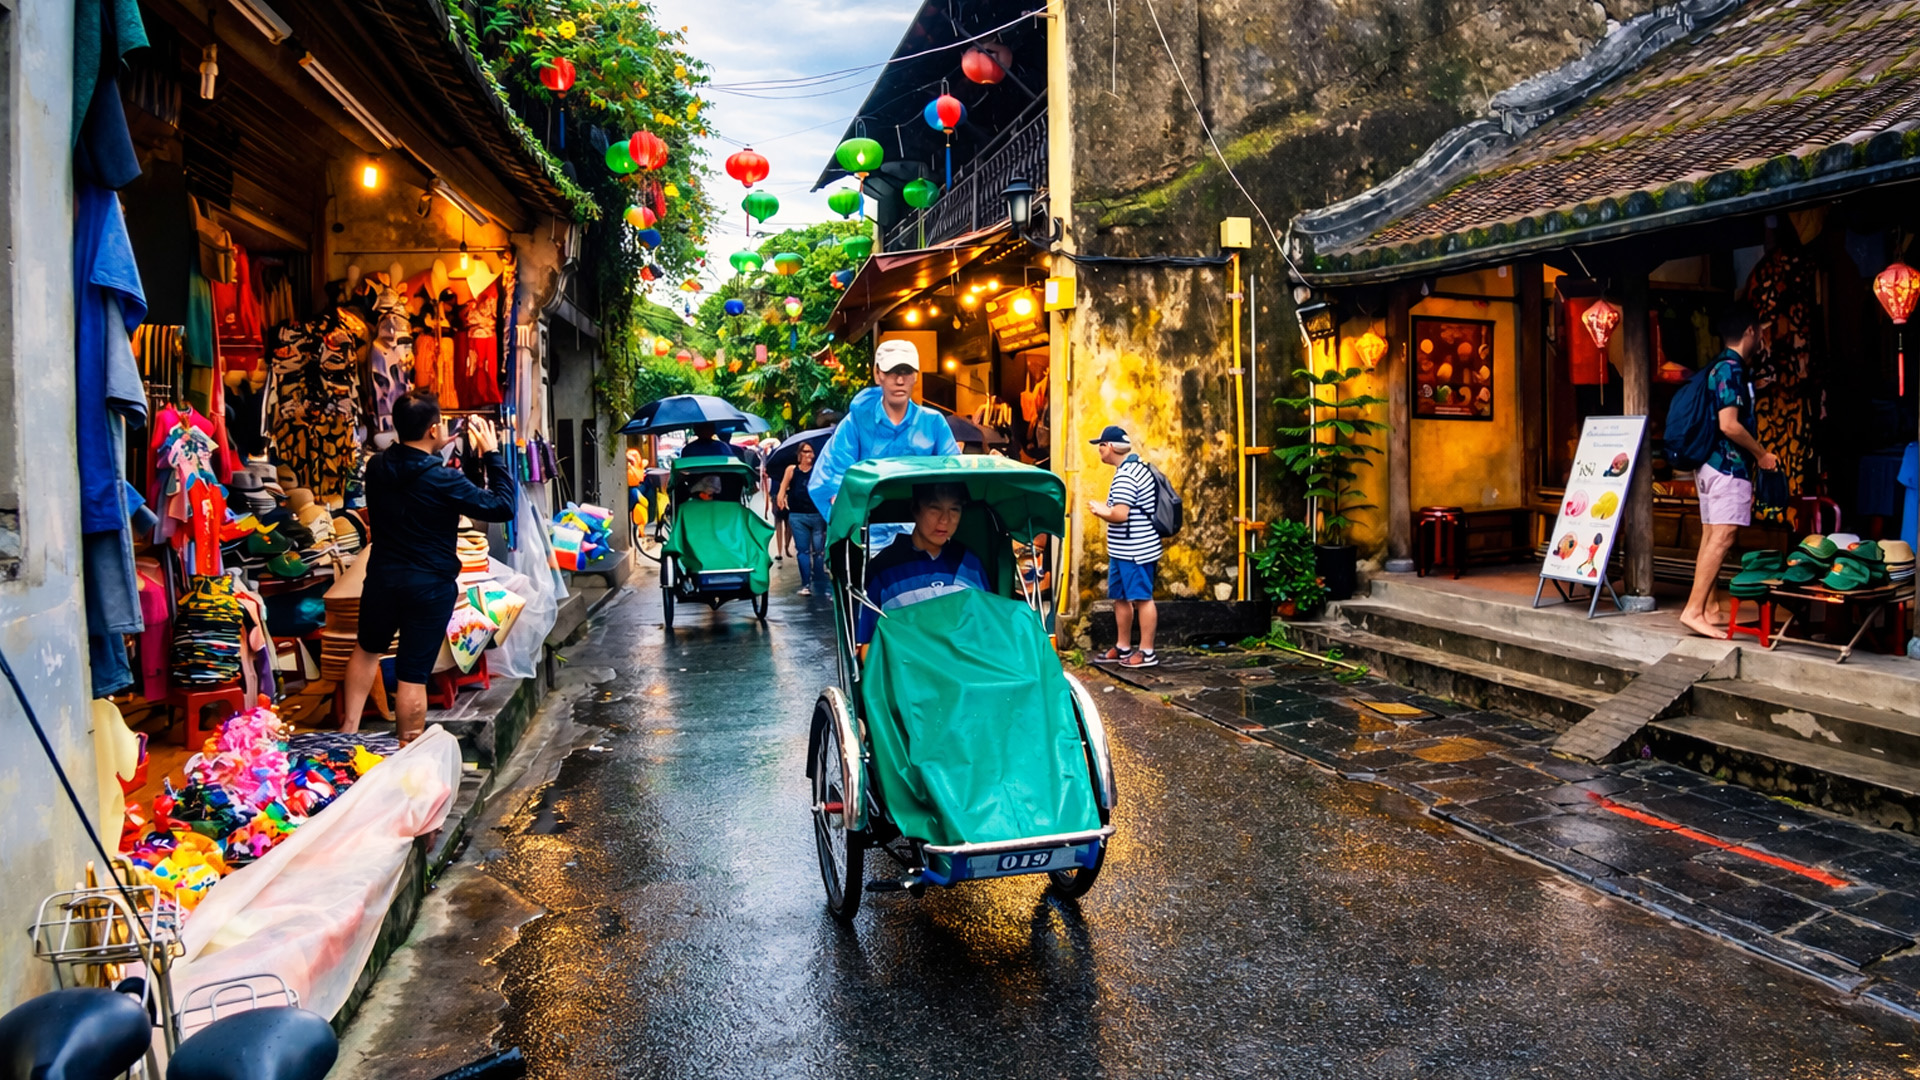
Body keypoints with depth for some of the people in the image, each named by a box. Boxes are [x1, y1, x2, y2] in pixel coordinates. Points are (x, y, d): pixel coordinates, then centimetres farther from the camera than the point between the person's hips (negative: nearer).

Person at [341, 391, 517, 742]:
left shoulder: (377, 467, -4)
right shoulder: (443, 480, -22)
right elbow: (503, 506, -16)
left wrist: (435, 452, 11)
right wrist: (492, 453, -9)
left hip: (382, 577, 5)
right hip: (430, 585, -5)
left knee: (368, 648, 28)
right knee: (413, 674, 2)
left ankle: (349, 726, 31)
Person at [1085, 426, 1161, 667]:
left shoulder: (1125, 475, -19)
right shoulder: (1136, 467, 15)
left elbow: (1120, 514, -27)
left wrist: (1099, 511, -9)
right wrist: (1106, 508, 9)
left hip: (1135, 551, -11)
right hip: (1123, 550, 11)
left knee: (1141, 598, -2)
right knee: (1120, 597, 16)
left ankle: (1147, 653, 5)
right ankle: (1122, 648, 26)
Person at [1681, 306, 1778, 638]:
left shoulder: (1718, 367, 16)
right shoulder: (1731, 369, -13)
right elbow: (1729, 424, -21)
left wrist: (1752, 457, 26)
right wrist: (1762, 455, -8)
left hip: (1711, 464, 10)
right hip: (1728, 465, -10)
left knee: (1711, 537, 9)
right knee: (1722, 537, -13)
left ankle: (1708, 609, 12)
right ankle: (1694, 609, -17)